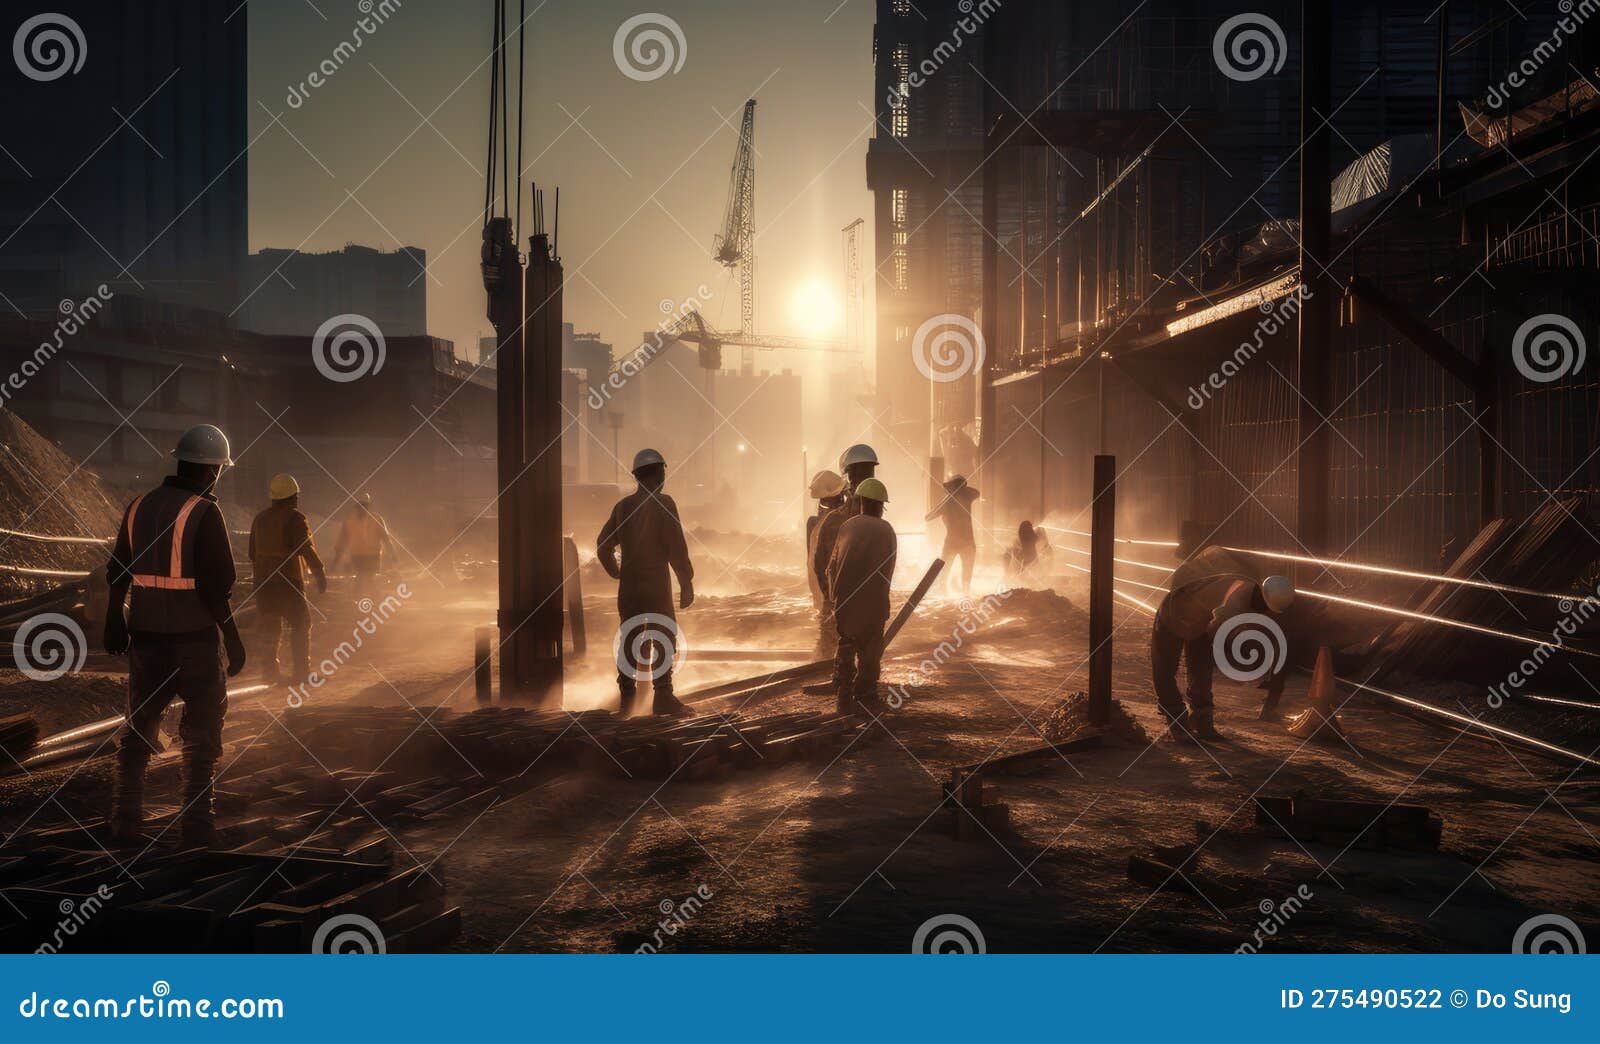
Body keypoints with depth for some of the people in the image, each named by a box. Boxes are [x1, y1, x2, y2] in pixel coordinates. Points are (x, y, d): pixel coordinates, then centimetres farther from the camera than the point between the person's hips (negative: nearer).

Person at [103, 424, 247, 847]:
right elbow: (214, 586, -17)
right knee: (202, 731, 6)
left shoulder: (139, 506, 6)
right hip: (194, 638, -6)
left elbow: (117, 572, 13)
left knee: (139, 726, 16)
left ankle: (125, 822, 18)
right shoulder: (205, 514, -14)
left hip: (144, 636, 6)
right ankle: (197, 824, 6)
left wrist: (114, 622, 23)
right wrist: (233, 639, -10)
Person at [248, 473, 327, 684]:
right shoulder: (295, 518, -11)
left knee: (270, 625, 13)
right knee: (300, 624, 2)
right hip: (288, 581, -7)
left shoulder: (261, 517, 12)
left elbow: (252, 551, 18)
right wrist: (320, 574, -18)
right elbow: (307, 548, -20)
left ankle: (271, 668, 10)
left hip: (263, 580, 7)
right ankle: (301, 670, 0)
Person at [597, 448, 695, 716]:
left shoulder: (623, 506, 9)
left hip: (628, 586, 6)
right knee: (664, 638, 2)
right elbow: (676, 547, -13)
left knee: (629, 639, 11)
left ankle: (627, 698, 13)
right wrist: (686, 583, -7)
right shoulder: (662, 503, -9)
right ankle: (662, 698, 0)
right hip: (656, 584, -6)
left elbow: (603, 545, 14)